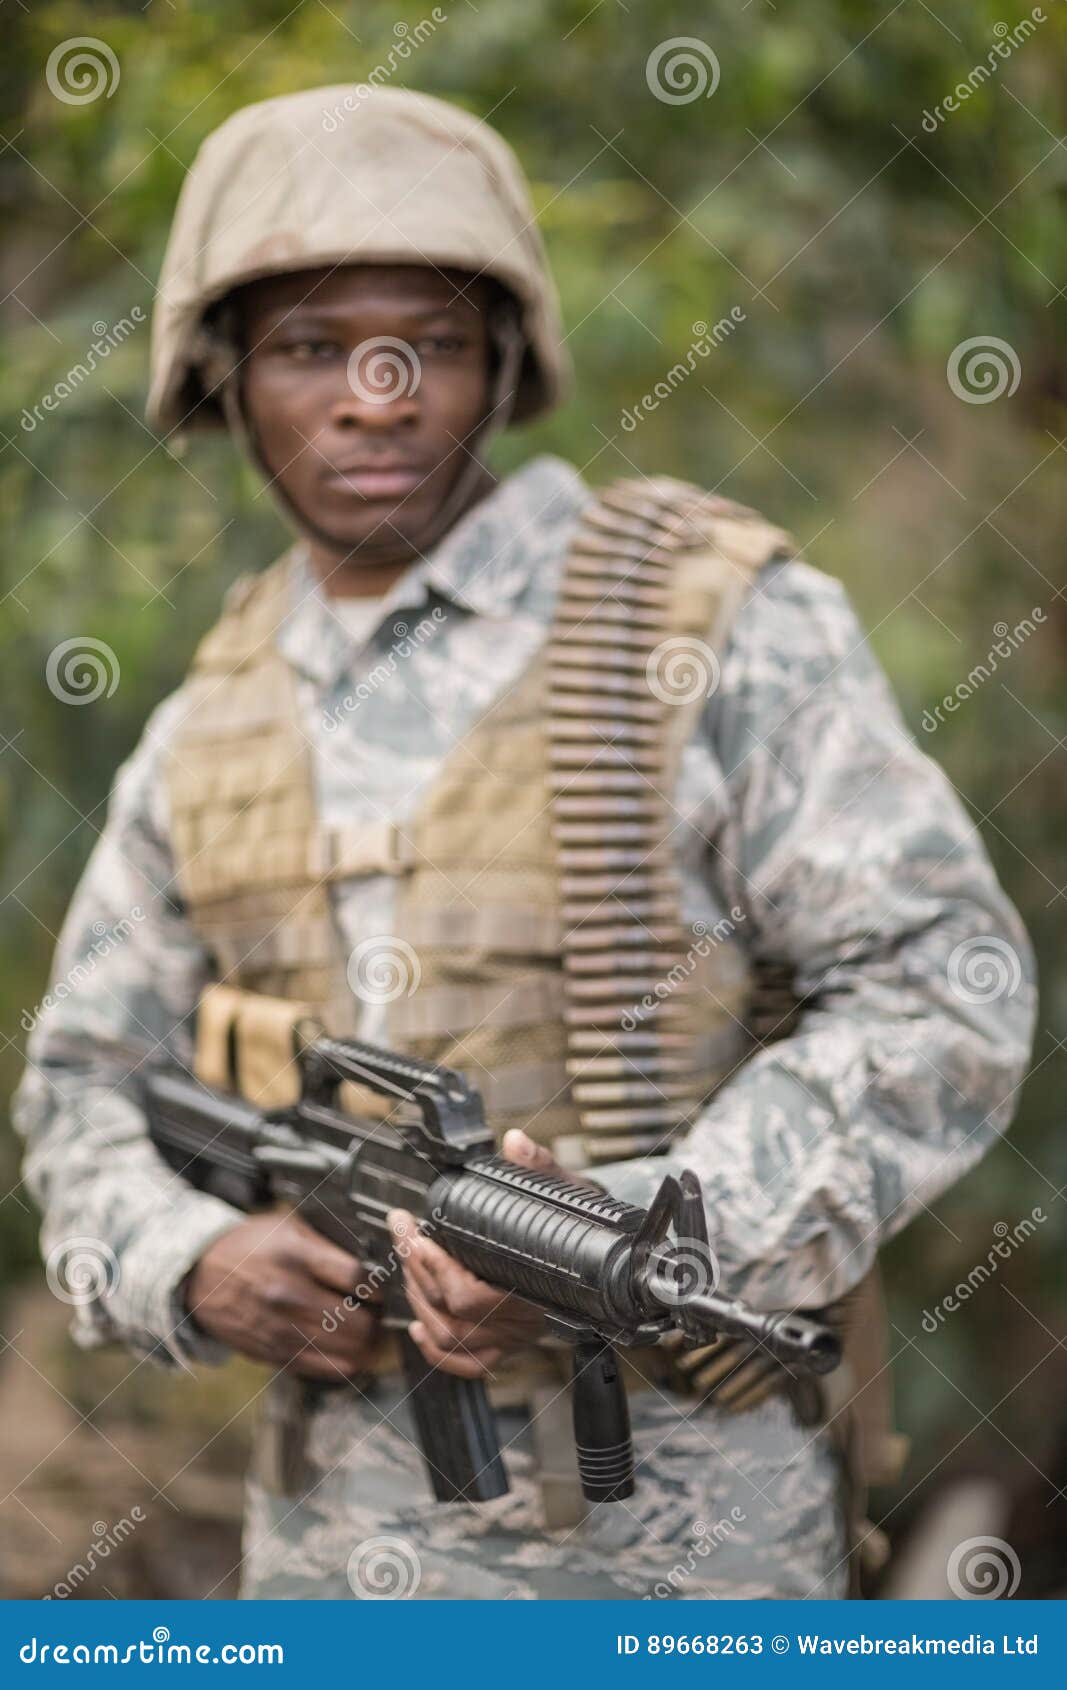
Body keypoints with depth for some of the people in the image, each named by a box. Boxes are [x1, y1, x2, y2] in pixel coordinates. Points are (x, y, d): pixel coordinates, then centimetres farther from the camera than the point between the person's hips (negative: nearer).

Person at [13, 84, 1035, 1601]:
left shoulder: (721, 623, -7)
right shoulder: (213, 729, 9)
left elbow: (944, 998, -12)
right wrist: (194, 1273, -8)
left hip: (676, 1521, -5)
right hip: (338, 1517, 5)